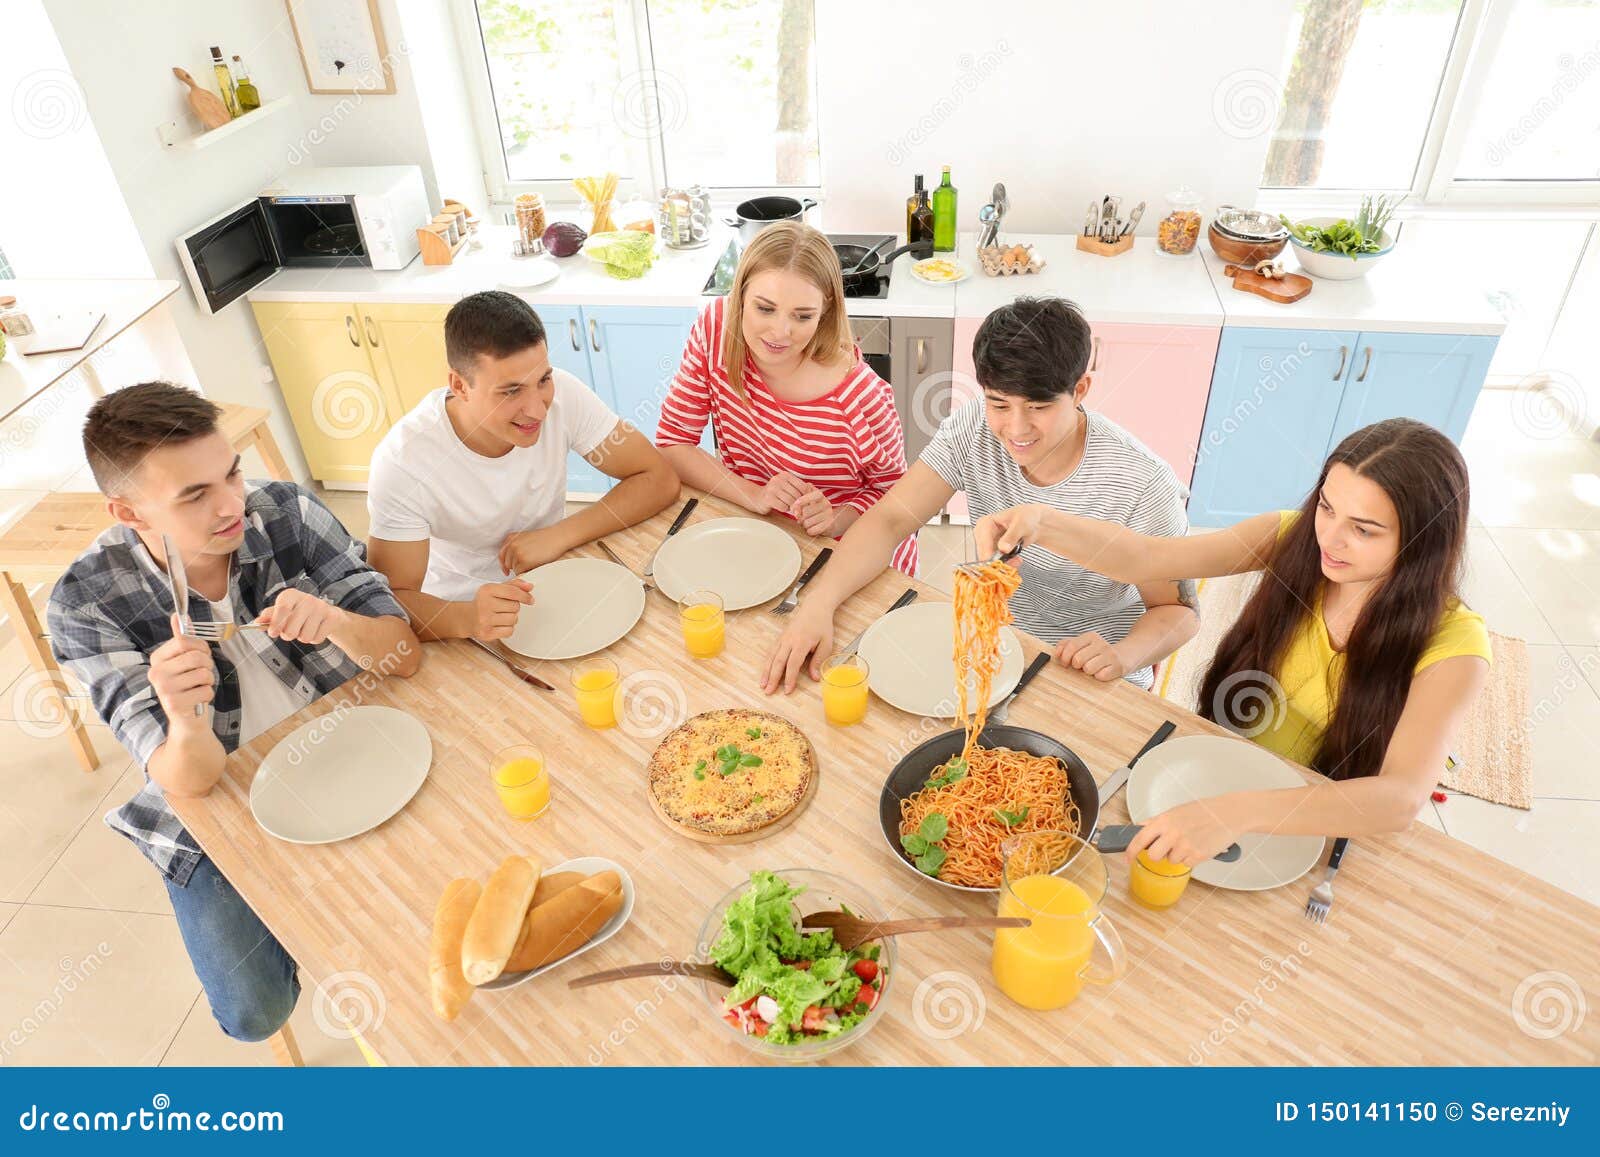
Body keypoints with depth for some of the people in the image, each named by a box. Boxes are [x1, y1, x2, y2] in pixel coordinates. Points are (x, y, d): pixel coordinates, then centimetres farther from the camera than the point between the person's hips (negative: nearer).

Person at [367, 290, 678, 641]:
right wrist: (467, 619, -43)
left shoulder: (561, 394, -18)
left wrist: (560, 534, -25)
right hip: (460, 612, -1)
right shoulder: (402, 462, -25)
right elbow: (393, 598, -22)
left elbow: (659, 480, -14)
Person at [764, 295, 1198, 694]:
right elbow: (891, 518, -14)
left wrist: (1122, 655, -35)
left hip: (1091, 676, -2)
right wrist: (817, 603, -30)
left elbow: (1178, 610, -12)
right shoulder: (973, 428, -13)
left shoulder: (1141, 484, -23)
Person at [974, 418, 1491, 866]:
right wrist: (1038, 522, -39)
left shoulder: (1452, 644, -22)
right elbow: (1144, 558, -20)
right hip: (1214, 776, 3)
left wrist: (1239, 810, -52)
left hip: (1317, 831, -2)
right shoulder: (1292, 538, -13)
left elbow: (1404, 797, -36)